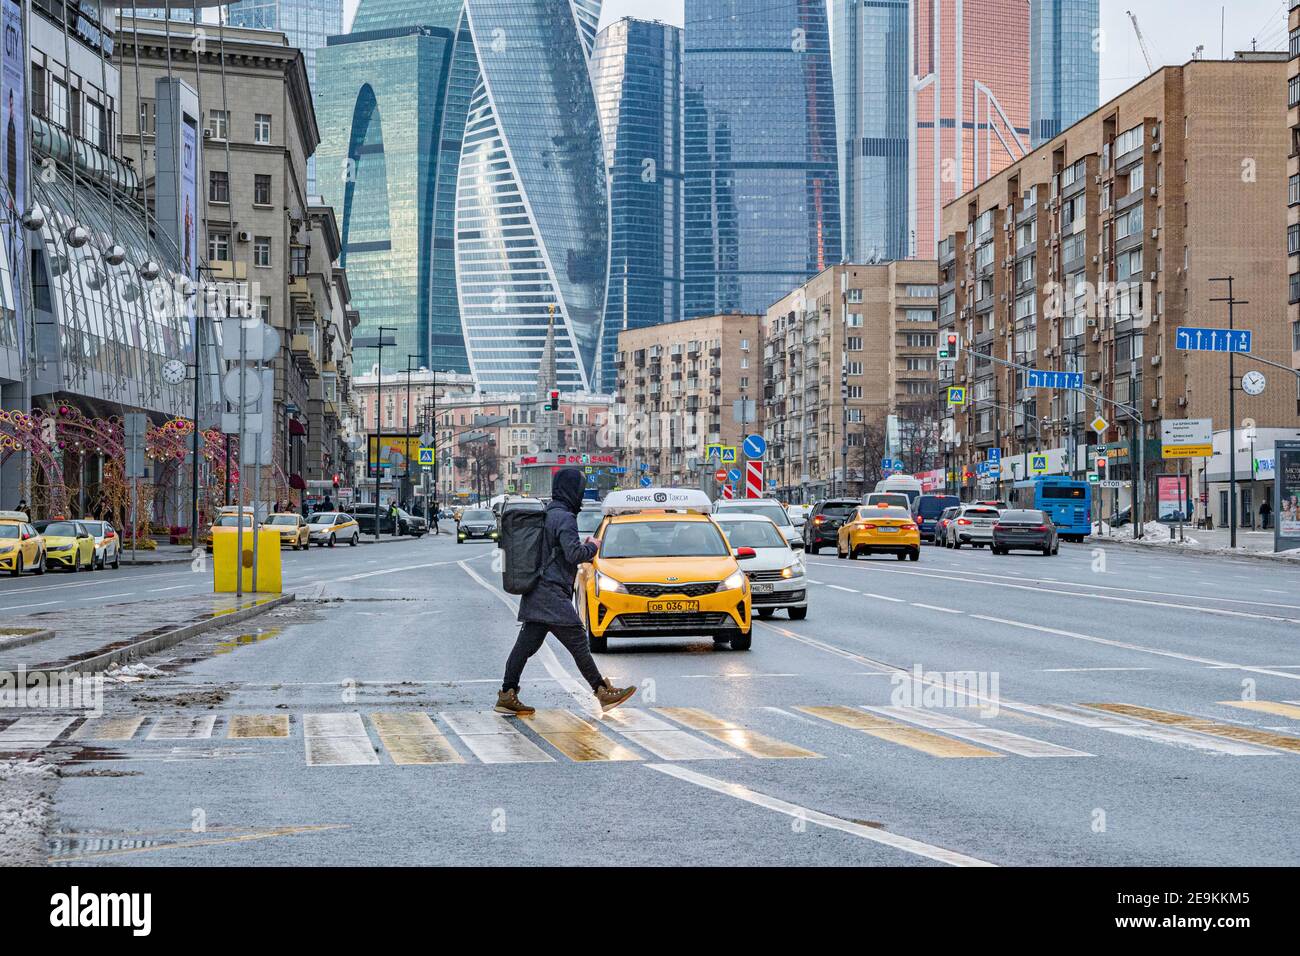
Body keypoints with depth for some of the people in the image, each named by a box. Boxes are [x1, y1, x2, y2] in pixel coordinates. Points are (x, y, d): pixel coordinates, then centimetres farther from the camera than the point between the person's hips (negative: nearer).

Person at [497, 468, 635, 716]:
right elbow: (574, 554, -20)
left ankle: (507, 695, 5)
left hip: (535, 594, 9)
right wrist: (592, 547, -2)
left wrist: (584, 549, 16)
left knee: (526, 644, 6)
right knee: (578, 644, -3)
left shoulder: (547, 514, 17)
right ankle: (602, 692, 1)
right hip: (553, 595, -9)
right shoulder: (564, 518, -13)